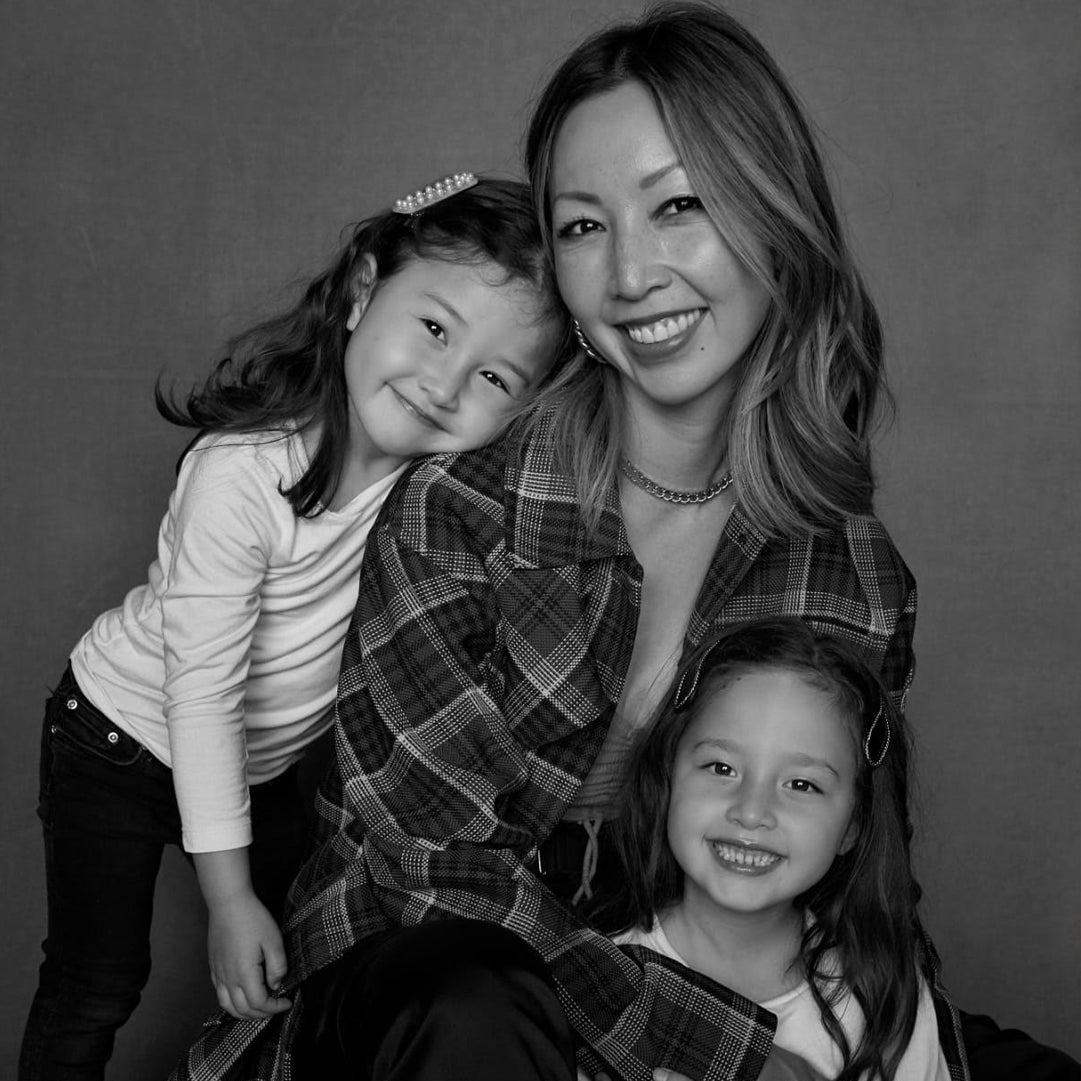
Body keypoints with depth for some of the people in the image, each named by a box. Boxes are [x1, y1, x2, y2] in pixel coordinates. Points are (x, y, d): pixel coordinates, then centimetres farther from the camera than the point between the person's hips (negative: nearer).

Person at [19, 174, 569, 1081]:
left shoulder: (456, 464, -20)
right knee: (96, 989, 6)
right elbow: (203, 692, -28)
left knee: (300, 970, 17)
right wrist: (229, 897, -24)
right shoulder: (240, 474, -34)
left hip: (265, 763, 5)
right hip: (124, 737, -5)